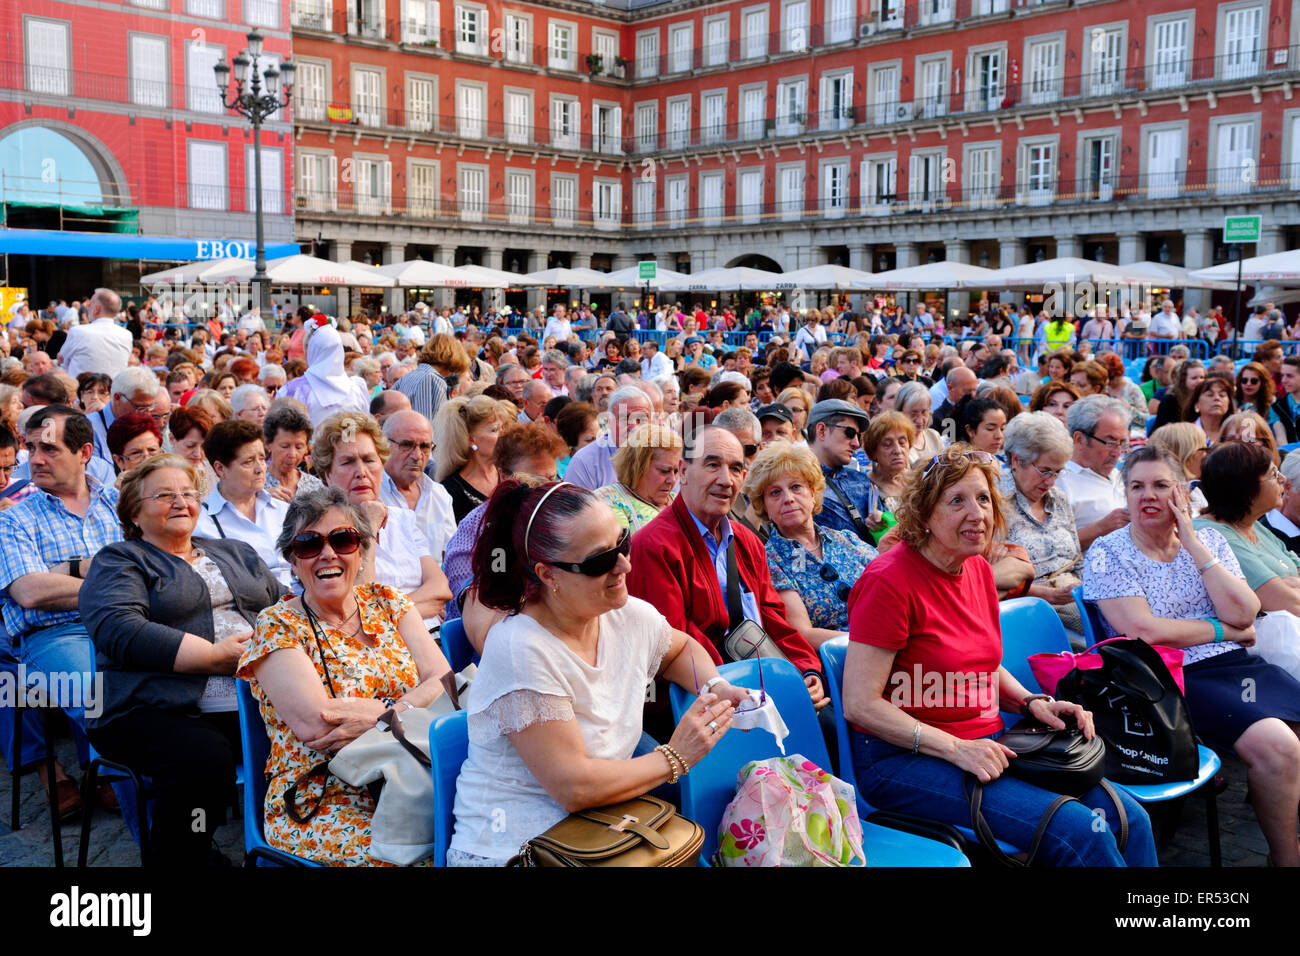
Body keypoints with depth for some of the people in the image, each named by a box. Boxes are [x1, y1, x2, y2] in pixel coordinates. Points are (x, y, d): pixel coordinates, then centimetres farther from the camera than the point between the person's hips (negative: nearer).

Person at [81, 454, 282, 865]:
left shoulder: (237, 553, 27)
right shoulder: (119, 561, 10)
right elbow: (120, 630, -9)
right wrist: (216, 657, -15)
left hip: (256, 704, 5)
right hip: (159, 710, -4)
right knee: (205, 761, -36)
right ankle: (175, 861, -14)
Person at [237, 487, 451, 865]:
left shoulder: (386, 601, 12)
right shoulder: (276, 627, -1)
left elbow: (445, 681, -1)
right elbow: (314, 722, -15)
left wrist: (376, 718, -17)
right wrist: (411, 703, -9)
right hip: (323, 806, -4)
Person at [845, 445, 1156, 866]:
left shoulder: (978, 570, 10)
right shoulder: (889, 580, -15)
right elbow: (860, 704, -18)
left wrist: (1033, 703, 4)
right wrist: (956, 749, -21)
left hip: (986, 747, 8)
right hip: (905, 758, -8)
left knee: (1130, 819, -3)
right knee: (1080, 832, -21)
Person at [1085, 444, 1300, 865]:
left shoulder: (1209, 540, 12)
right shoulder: (1107, 554, -2)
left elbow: (1243, 615, -2)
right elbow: (1145, 630, -13)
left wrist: (1192, 544, -7)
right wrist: (1225, 630, -3)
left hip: (1240, 665, 6)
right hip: (1177, 677, -6)